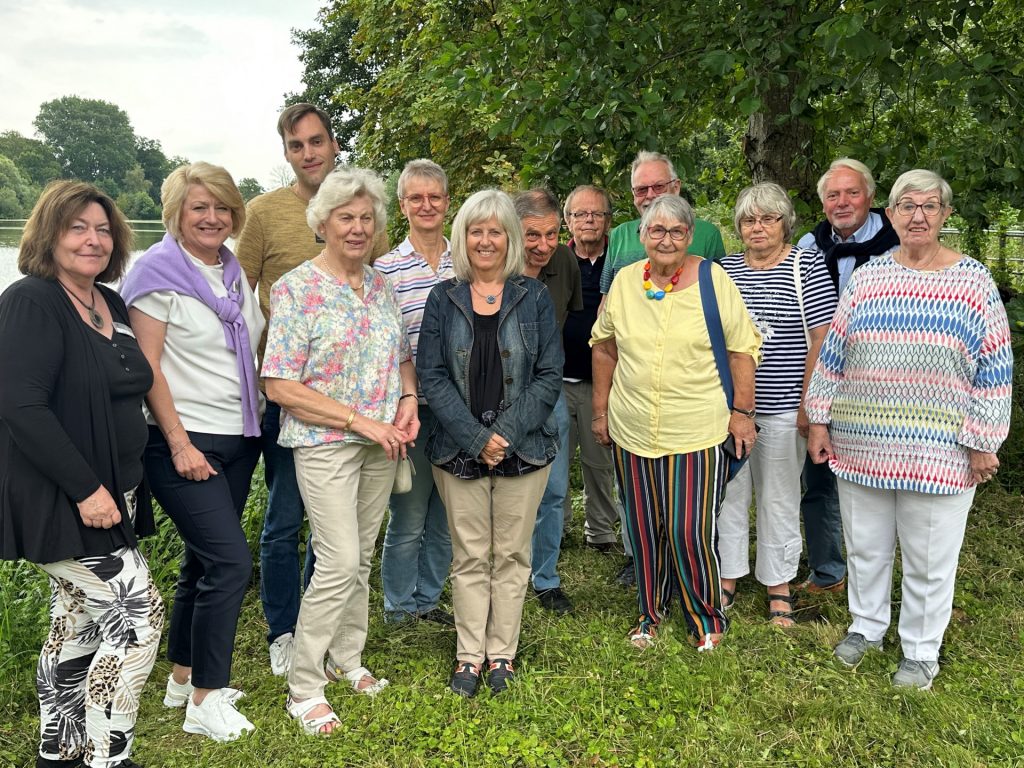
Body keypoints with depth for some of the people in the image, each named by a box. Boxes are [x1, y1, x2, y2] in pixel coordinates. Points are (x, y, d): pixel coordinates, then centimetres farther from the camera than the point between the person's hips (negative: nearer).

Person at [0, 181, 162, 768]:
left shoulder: (112, 304, 10)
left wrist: (120, 486, 13)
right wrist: (86, 488, -24)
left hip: (112, 495, 8)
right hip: (59, 501, -8)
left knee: (79, 622, 17)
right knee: (140, 615, -7)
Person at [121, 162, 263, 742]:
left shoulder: (235, 272, 11)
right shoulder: (159, 271, -9)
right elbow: (147, 367, -12)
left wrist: (259, 422, 11)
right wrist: (180, 444, -16)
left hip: (239, 439, 7)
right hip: (187, 443, -7)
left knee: (204, 561, 14)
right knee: (231, 562, -10)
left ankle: (183, 678, 30)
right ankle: (205, 701, 4)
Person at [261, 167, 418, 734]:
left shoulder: (381, 285, 8)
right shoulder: (296, 289, -10)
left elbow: (404, 356, 18)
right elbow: (280, 386, -15)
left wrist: (408, 400, -4)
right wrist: (359, 420, -18)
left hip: (381, 443, 6)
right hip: (324, 445, -6)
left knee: (361, 556, 15)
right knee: (340, 563, -8)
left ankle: (348, 658, 33)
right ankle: (303, 687, 9)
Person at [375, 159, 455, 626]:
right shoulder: (386, 269, -5)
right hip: (412, 410, -4)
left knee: (446, 517, 14)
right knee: (408, 520, 5)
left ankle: (427, 600, 32)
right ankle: (399, 609, 25)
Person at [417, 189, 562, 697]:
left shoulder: (534, 298, 2)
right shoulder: (443, 299, 3)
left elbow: (549, 375, -3)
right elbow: (431, 376, -3)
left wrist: (507, 433, -14)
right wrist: (476, 438, -13)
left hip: (524, 449, 0)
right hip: (459, 449, 0)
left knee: (511, 556, 9)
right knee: (469, 558, 8)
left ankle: (501, 654, 23)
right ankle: (469, 654, 22)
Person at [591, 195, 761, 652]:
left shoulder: (714, 280, -5)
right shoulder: (624, 281, 4)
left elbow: (742, 349, 0)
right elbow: (604, 347, 13)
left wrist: (742, 412, -3)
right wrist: (600, 410, 12)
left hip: (698, 433, -3)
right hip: (632, 430, 3)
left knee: (690, 531, -3)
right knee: (644, 528, 13)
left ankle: (707, 617, 22)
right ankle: (651, 612, 33)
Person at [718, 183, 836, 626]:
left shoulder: (807, 266, -3)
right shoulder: (724, 269, 8)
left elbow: (821, 339, -6)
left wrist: (808, 404, -11)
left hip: (782, 408, -3)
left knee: (779, 498, 8)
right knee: (727, 493, 10)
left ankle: (779, 587, 23)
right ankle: (726, 579, 25)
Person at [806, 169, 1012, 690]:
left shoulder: (974, 283, -4)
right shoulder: (865, 279, 3)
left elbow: (993, 370, -4)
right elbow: (832, 355, 6)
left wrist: (981, 443, -6)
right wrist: (819, 422, 4)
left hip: (938, 451, -2)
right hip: (862, 443, 3)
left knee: (928, 559, 10)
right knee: (864, 545, 17)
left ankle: (921, 651, 30)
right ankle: (867, 625, 39)